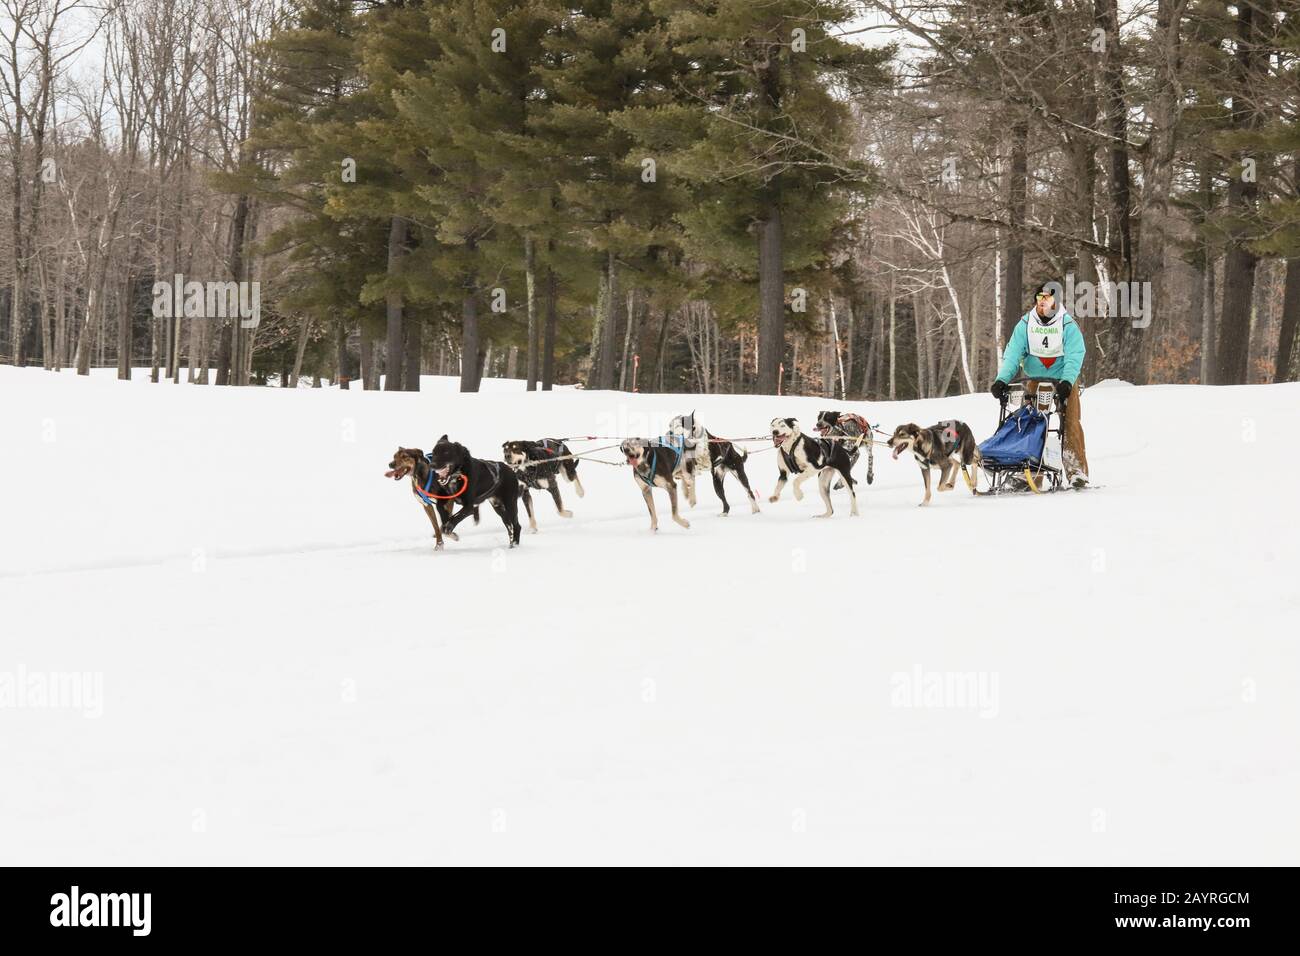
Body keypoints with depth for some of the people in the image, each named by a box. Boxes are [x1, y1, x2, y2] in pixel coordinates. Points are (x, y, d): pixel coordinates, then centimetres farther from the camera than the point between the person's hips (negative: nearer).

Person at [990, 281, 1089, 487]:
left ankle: (1077, 471, -11)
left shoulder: (1068, 325, -9)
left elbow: (1074, 356, -18)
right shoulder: (1025, 324, -2)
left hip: (1063, 380, -3)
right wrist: (1002, 380, -23)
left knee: (1070, 424, -11)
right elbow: (1012, 354, -9)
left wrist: (1067, 382, -34)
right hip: (1035, 381, 3)